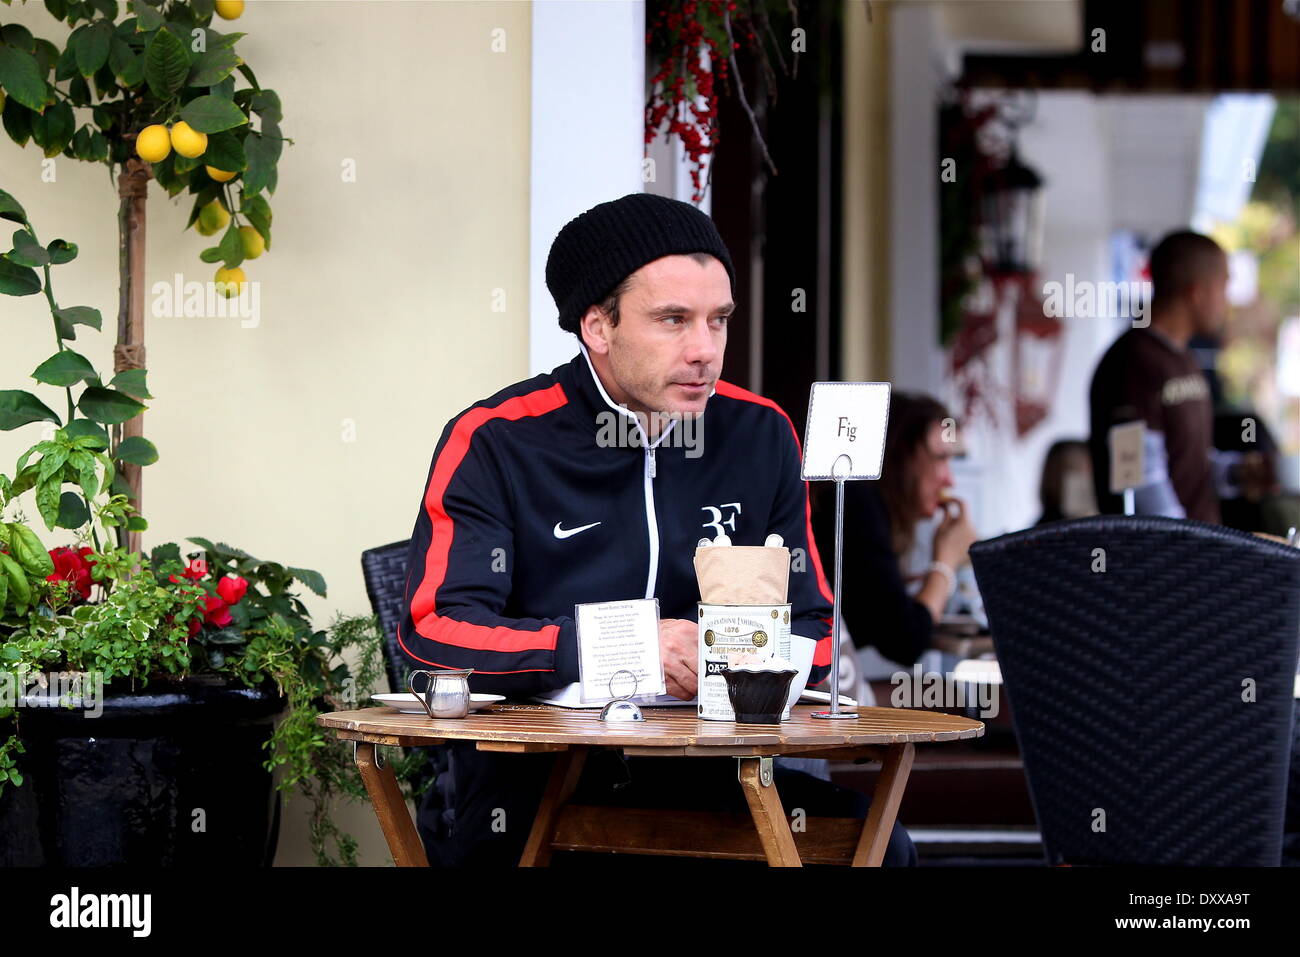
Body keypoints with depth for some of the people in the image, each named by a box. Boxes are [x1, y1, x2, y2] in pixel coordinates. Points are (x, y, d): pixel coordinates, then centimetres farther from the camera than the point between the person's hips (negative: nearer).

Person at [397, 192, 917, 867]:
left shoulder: (760, 436, 10)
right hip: (527, 780, -5)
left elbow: (810, 631, 15)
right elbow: (436, 629, -13)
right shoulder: (495, 443, -3)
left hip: (697, 774, 5)